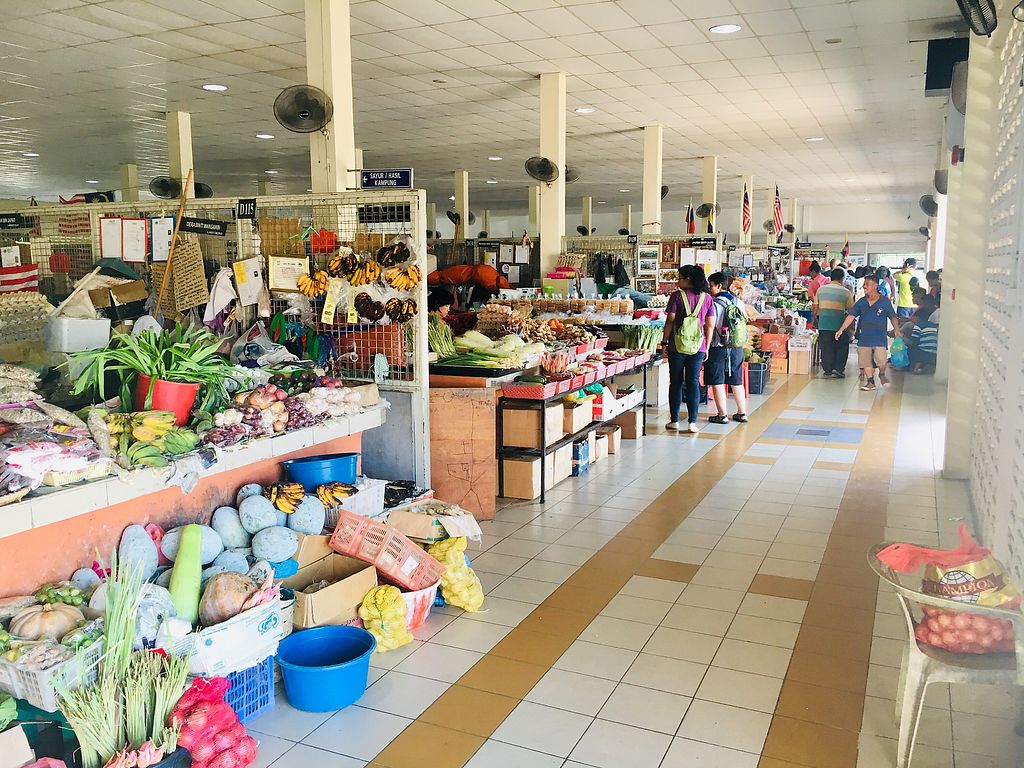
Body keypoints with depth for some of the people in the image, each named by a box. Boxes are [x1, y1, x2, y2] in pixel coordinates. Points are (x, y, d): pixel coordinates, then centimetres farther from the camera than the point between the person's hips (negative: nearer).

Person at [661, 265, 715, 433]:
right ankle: (692, 422, 3)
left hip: (677, 346, -2)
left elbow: (670, 321, -7)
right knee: (693, 383, 5)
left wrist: (664, 342, 1)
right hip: (698, 347, 2)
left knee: (676, 383, 8)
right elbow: (710, 325, 4)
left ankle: (674, 421, 13)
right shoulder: (706, 298, 4)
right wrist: (706, 348, 11)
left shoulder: (677, 296, -6)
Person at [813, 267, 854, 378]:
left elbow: (816, 307, 7)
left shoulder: (821, 289, 5)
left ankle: (827, 371, 12)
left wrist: (815, 319, 19)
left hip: (823, 323, 2)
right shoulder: (846, 292, -2)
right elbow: (850, 309, 1)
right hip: (839, 324, -2)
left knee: (826, 348, 9)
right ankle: (839, 369, 5)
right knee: (842, 347, 12)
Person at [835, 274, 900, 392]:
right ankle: (870, 382, 18)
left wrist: (897, 331, -6)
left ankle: (882, 375, 19)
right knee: (866, 361, 4)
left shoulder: (885, 302, -2)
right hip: (865, 338, 3)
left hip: (880, 338, -3)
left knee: (881, 361, -11)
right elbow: (851, 316, 3)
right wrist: (841, 329, -5)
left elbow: (893, 317, 4)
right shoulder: (861, 302, 5)